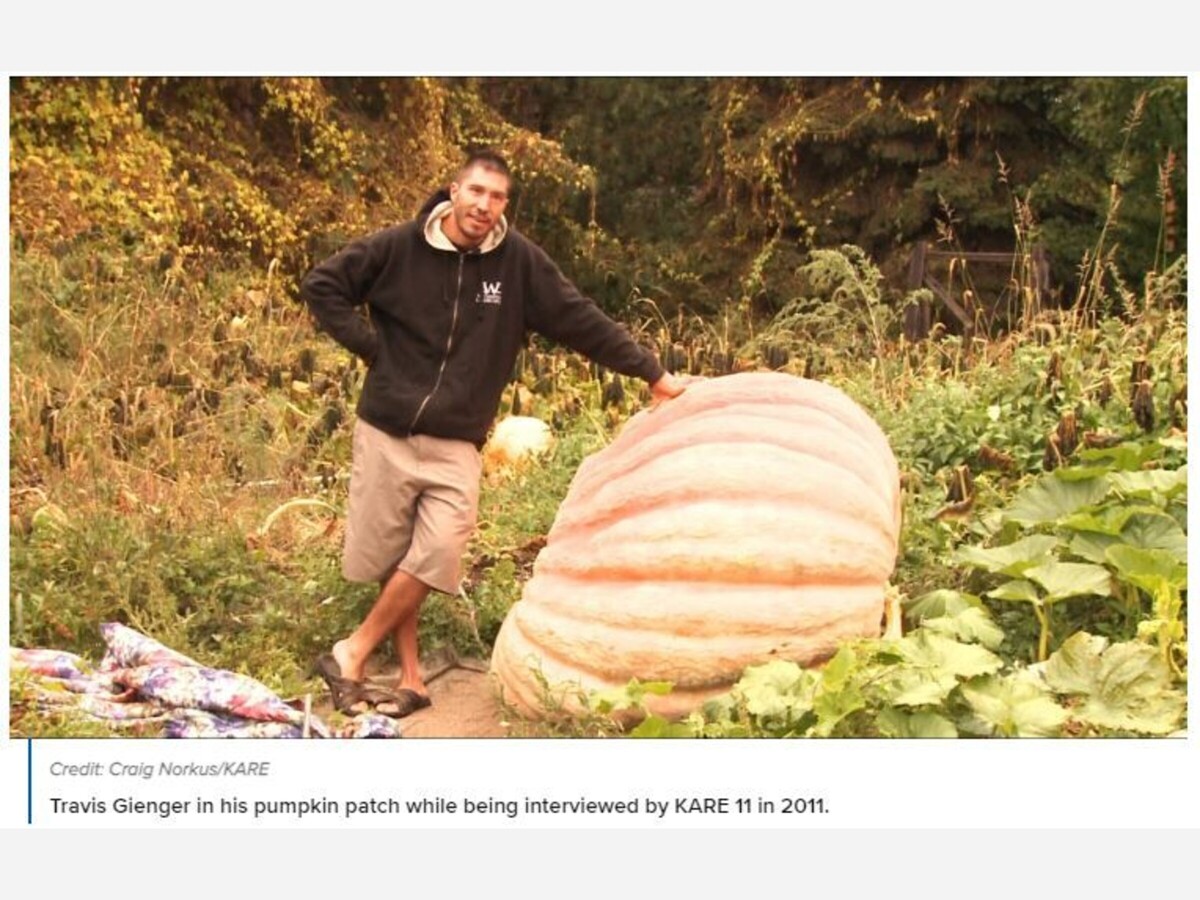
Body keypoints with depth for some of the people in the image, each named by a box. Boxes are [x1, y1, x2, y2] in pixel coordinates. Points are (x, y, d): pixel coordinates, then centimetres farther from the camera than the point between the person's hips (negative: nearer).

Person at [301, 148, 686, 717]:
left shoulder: (518, 261, -2)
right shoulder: (399, 247, -5)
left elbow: (580, 321, 2)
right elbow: (321, 286, 2)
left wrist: (652, 372, 4)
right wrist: (372, 347, -5)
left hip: (456, 445, 1)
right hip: (386, 433, 0)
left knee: (436, 554, -14)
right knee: (391, 558, 4)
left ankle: (351, 657, 1)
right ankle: (410, 679, 19)